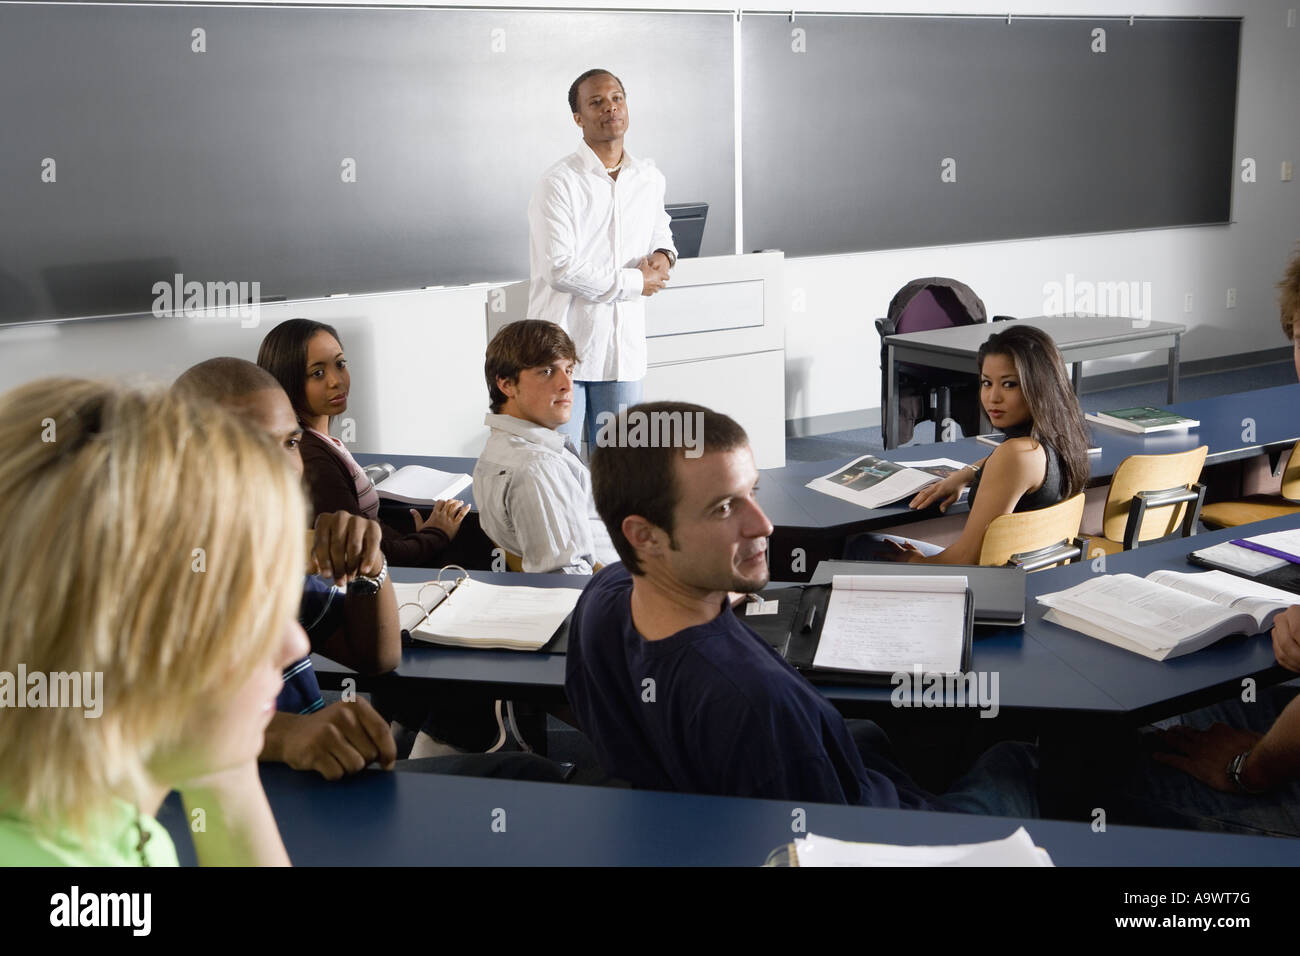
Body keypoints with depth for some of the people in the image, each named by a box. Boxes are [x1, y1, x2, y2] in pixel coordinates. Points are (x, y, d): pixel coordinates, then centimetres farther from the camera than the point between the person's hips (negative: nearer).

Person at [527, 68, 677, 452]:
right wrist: (634, 282, -10)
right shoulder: (559, 183, -12)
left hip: (623, 348, 5)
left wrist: (664, 255, 5)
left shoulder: (650, 179, 9)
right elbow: (560, 269, -19)